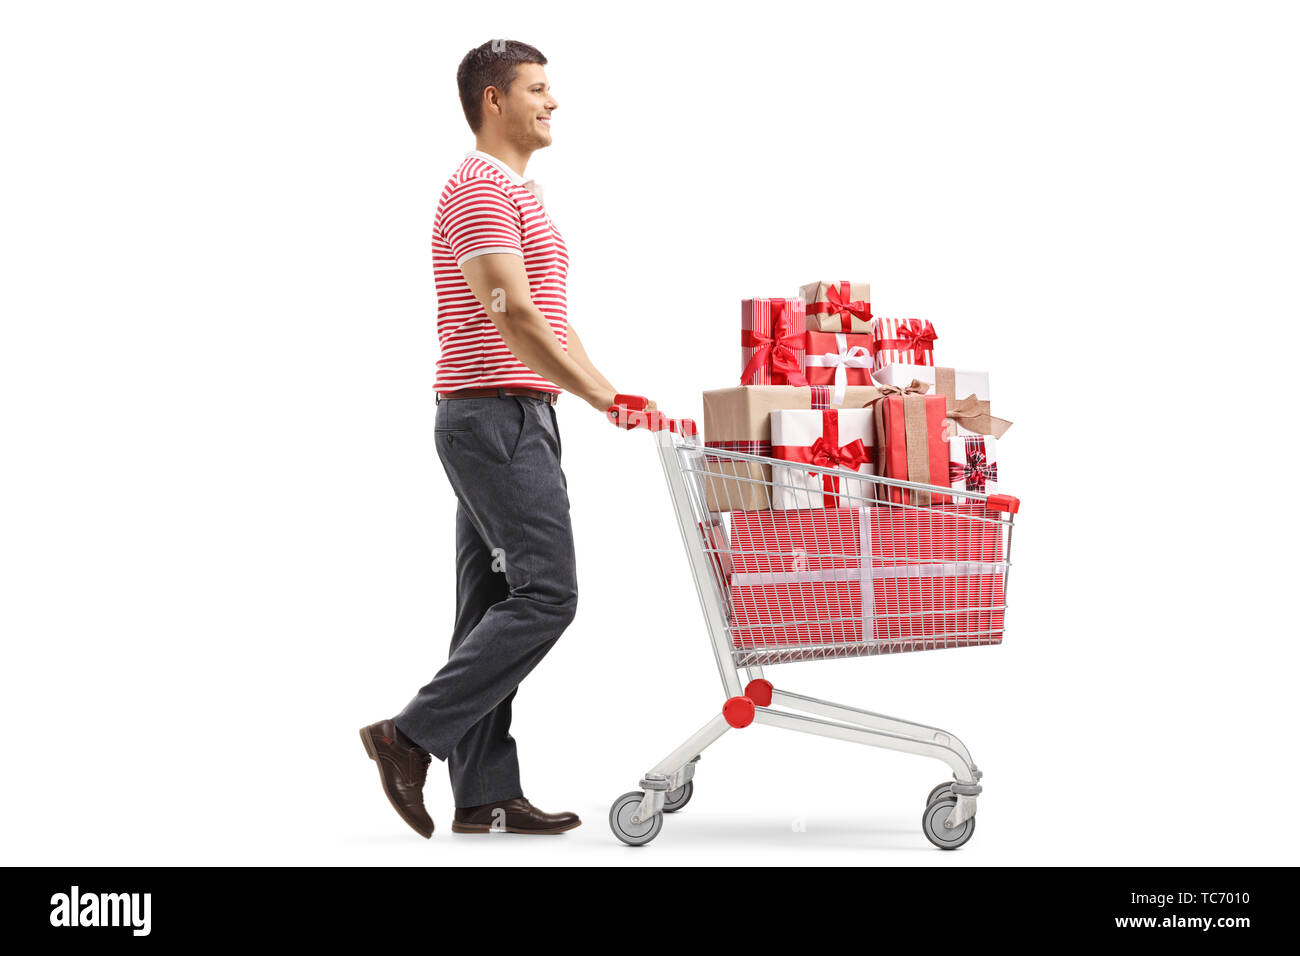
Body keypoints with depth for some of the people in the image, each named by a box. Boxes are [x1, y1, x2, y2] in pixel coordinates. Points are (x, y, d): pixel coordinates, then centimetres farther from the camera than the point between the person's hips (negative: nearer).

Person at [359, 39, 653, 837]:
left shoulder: (519, 193, 21)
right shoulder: (480, 189, -12)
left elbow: (552, 321, 23)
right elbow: (513, 318, -21)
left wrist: (617, 396, 15)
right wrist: (606, 399, -21)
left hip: (515, 419, 10)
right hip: (496, 417, -10)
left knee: (495, 605, 7)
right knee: (544, 593, -14)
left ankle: (485, 794, 9)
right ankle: (412, 736, -9)